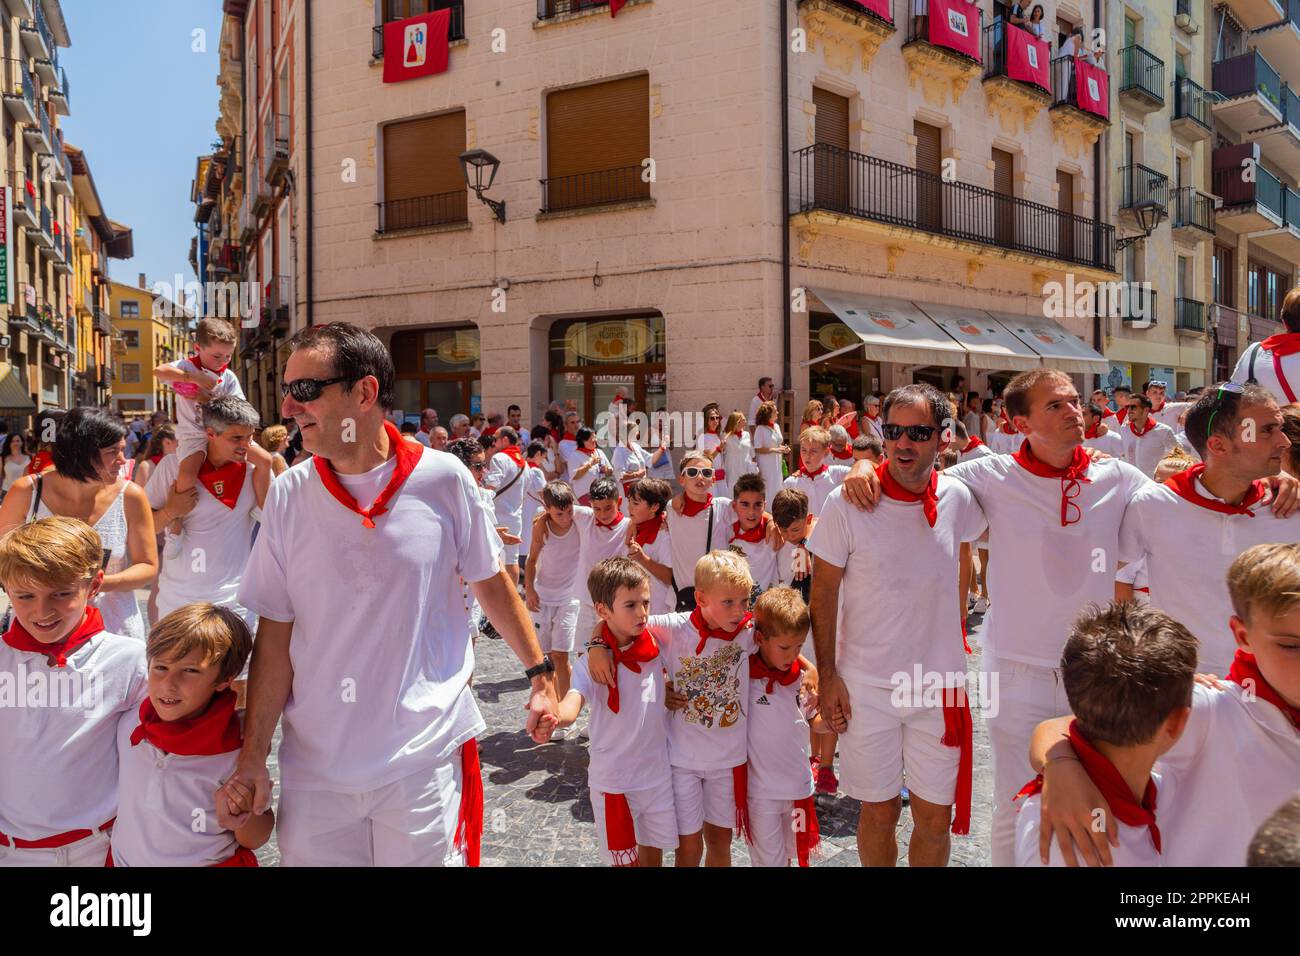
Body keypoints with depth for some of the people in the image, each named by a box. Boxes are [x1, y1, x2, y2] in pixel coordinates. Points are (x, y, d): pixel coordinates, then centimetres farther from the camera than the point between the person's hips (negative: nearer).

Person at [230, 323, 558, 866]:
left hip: (423, 760, -2)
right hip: (314, 766, 2)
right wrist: (253, 754, -3)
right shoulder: (289, 496, -4)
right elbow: (275, 633, 0)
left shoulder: (443, 480, -9)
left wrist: (540, 674, 7)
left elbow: (491, 581, 4)